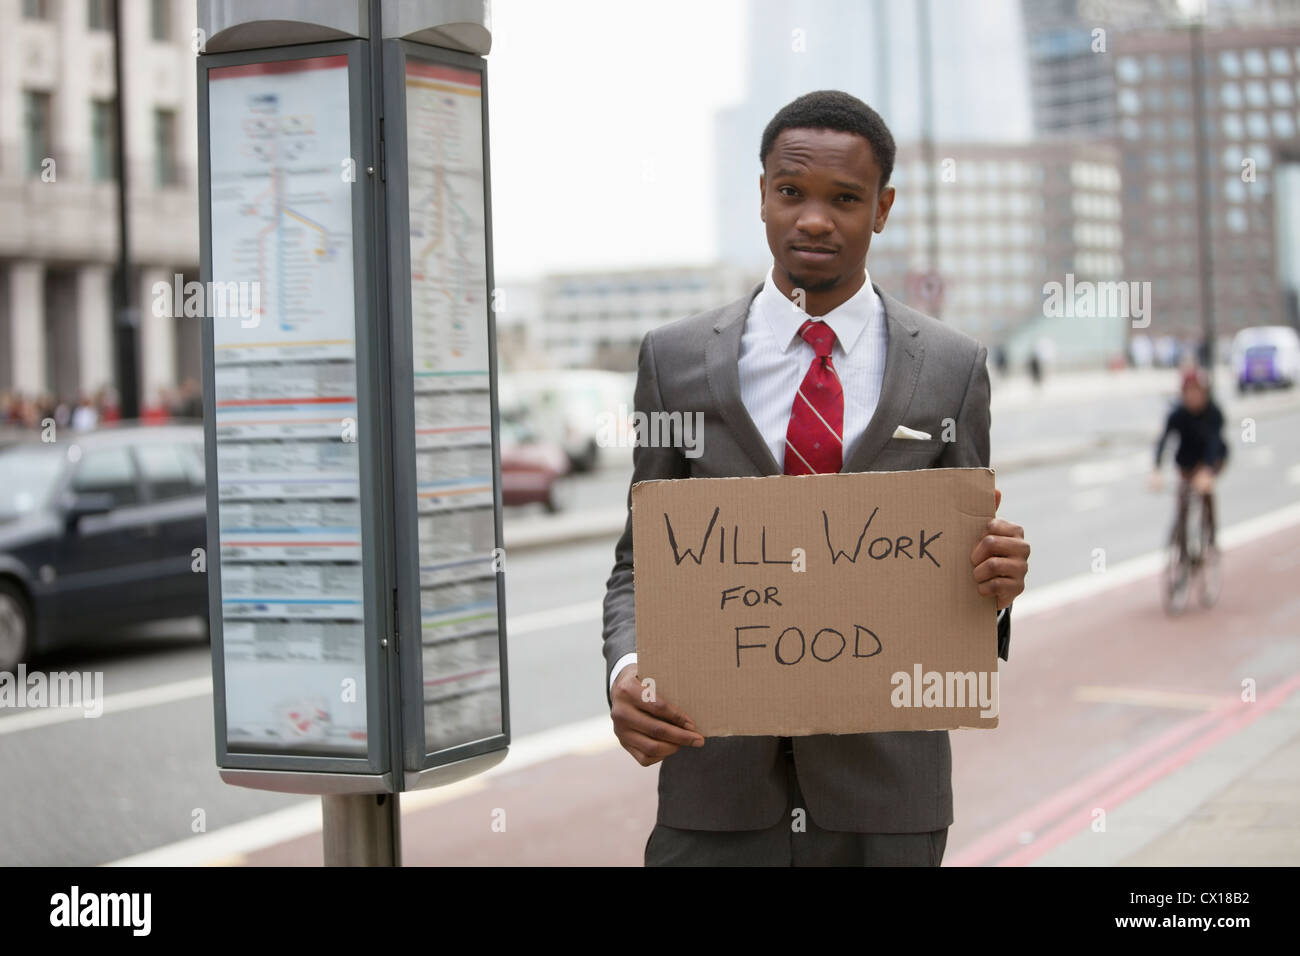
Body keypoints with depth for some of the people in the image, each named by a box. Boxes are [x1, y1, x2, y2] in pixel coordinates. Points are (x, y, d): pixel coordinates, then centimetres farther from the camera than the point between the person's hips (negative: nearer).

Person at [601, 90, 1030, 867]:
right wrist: (628, 671, -13)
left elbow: (962, 566, 9)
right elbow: (641, 563, 7)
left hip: (883, 785, 0)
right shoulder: (676, 359, 4)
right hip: (719, 783, 0)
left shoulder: (952, 368, 4)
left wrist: (995, 582, -15)